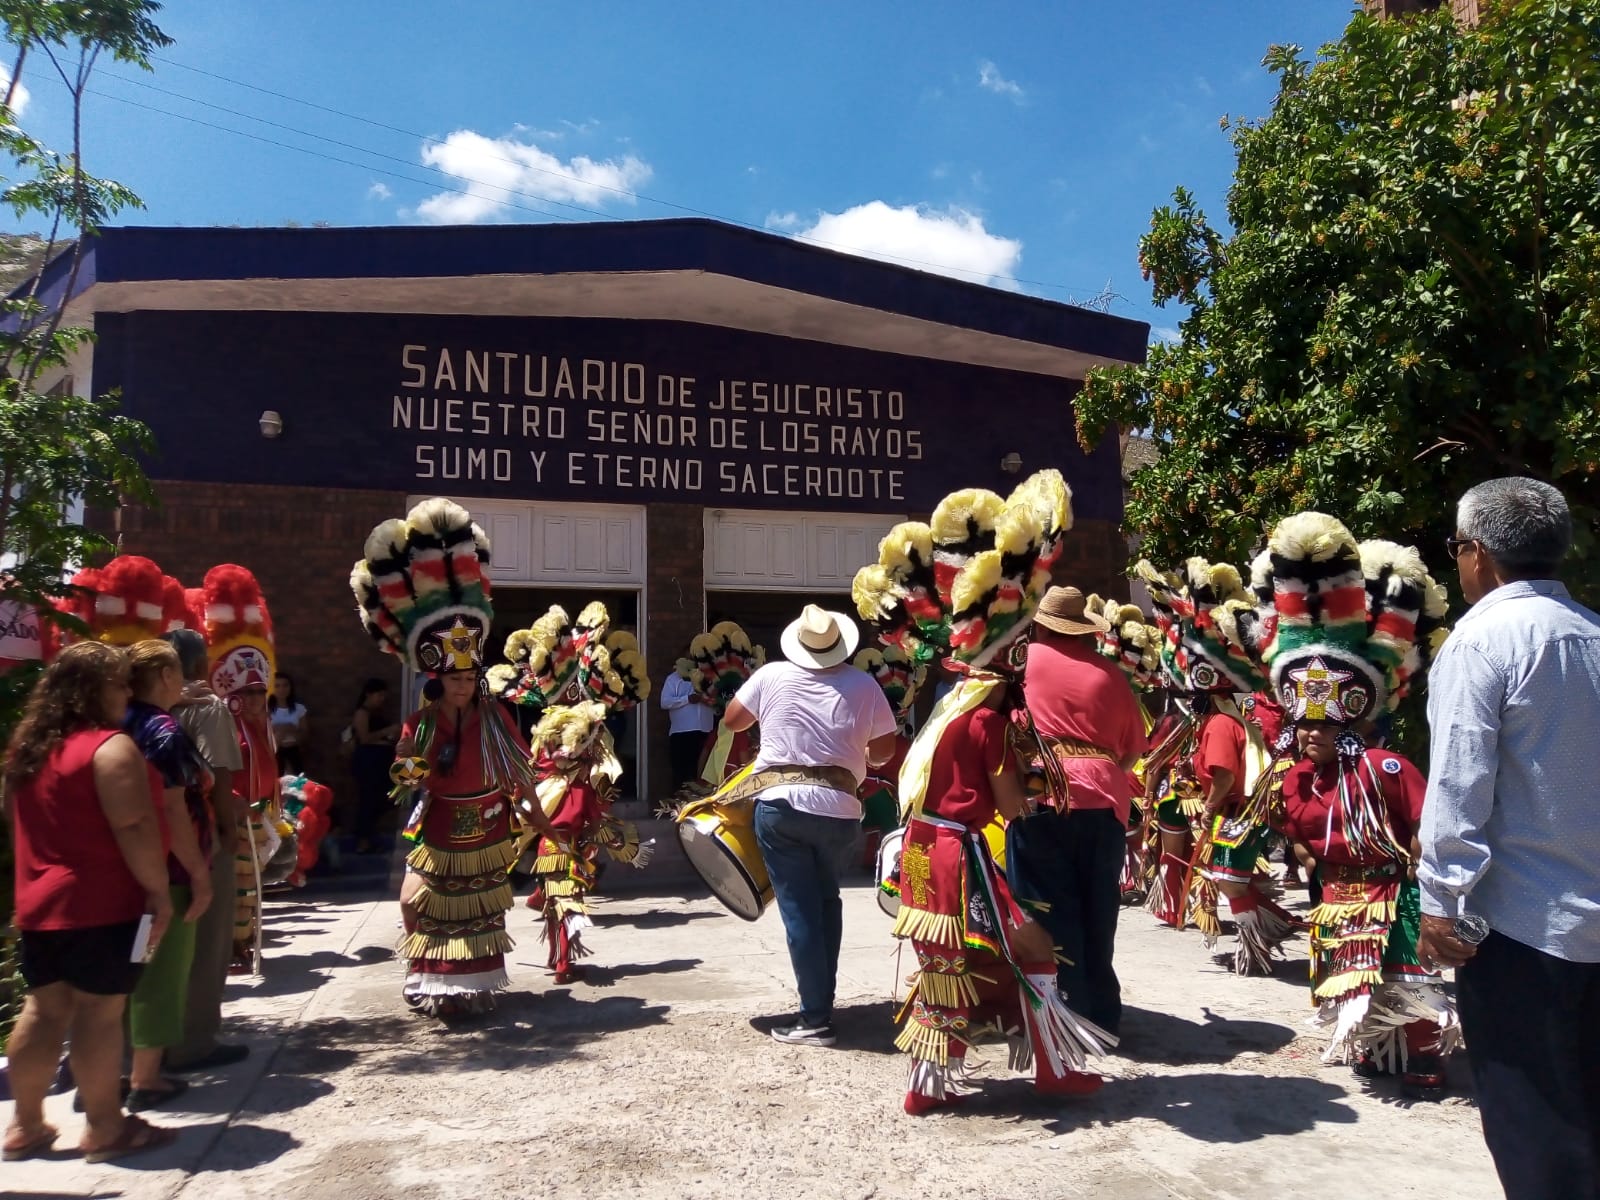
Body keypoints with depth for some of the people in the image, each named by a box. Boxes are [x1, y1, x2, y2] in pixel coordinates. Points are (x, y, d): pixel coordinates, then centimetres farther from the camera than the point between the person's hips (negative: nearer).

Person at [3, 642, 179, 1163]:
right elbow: (135, 828, -22)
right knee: (99, 1012, -1)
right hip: (102, 903, -8)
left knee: (43, 1009, 15)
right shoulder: (109, 746, -17)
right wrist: (158, 891, -16)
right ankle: (105, 1128, 8)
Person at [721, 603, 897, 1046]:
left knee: (799, 909, 3)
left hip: (781, 804, -2)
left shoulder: (772, 676, -1)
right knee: (825, 900, 22)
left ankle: (815, 1019, 4)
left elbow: (731, 721, 11)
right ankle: (821, 1002, 24)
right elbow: (884, 749, 6)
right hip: (839, 809, 2)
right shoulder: (864, 685, 0)